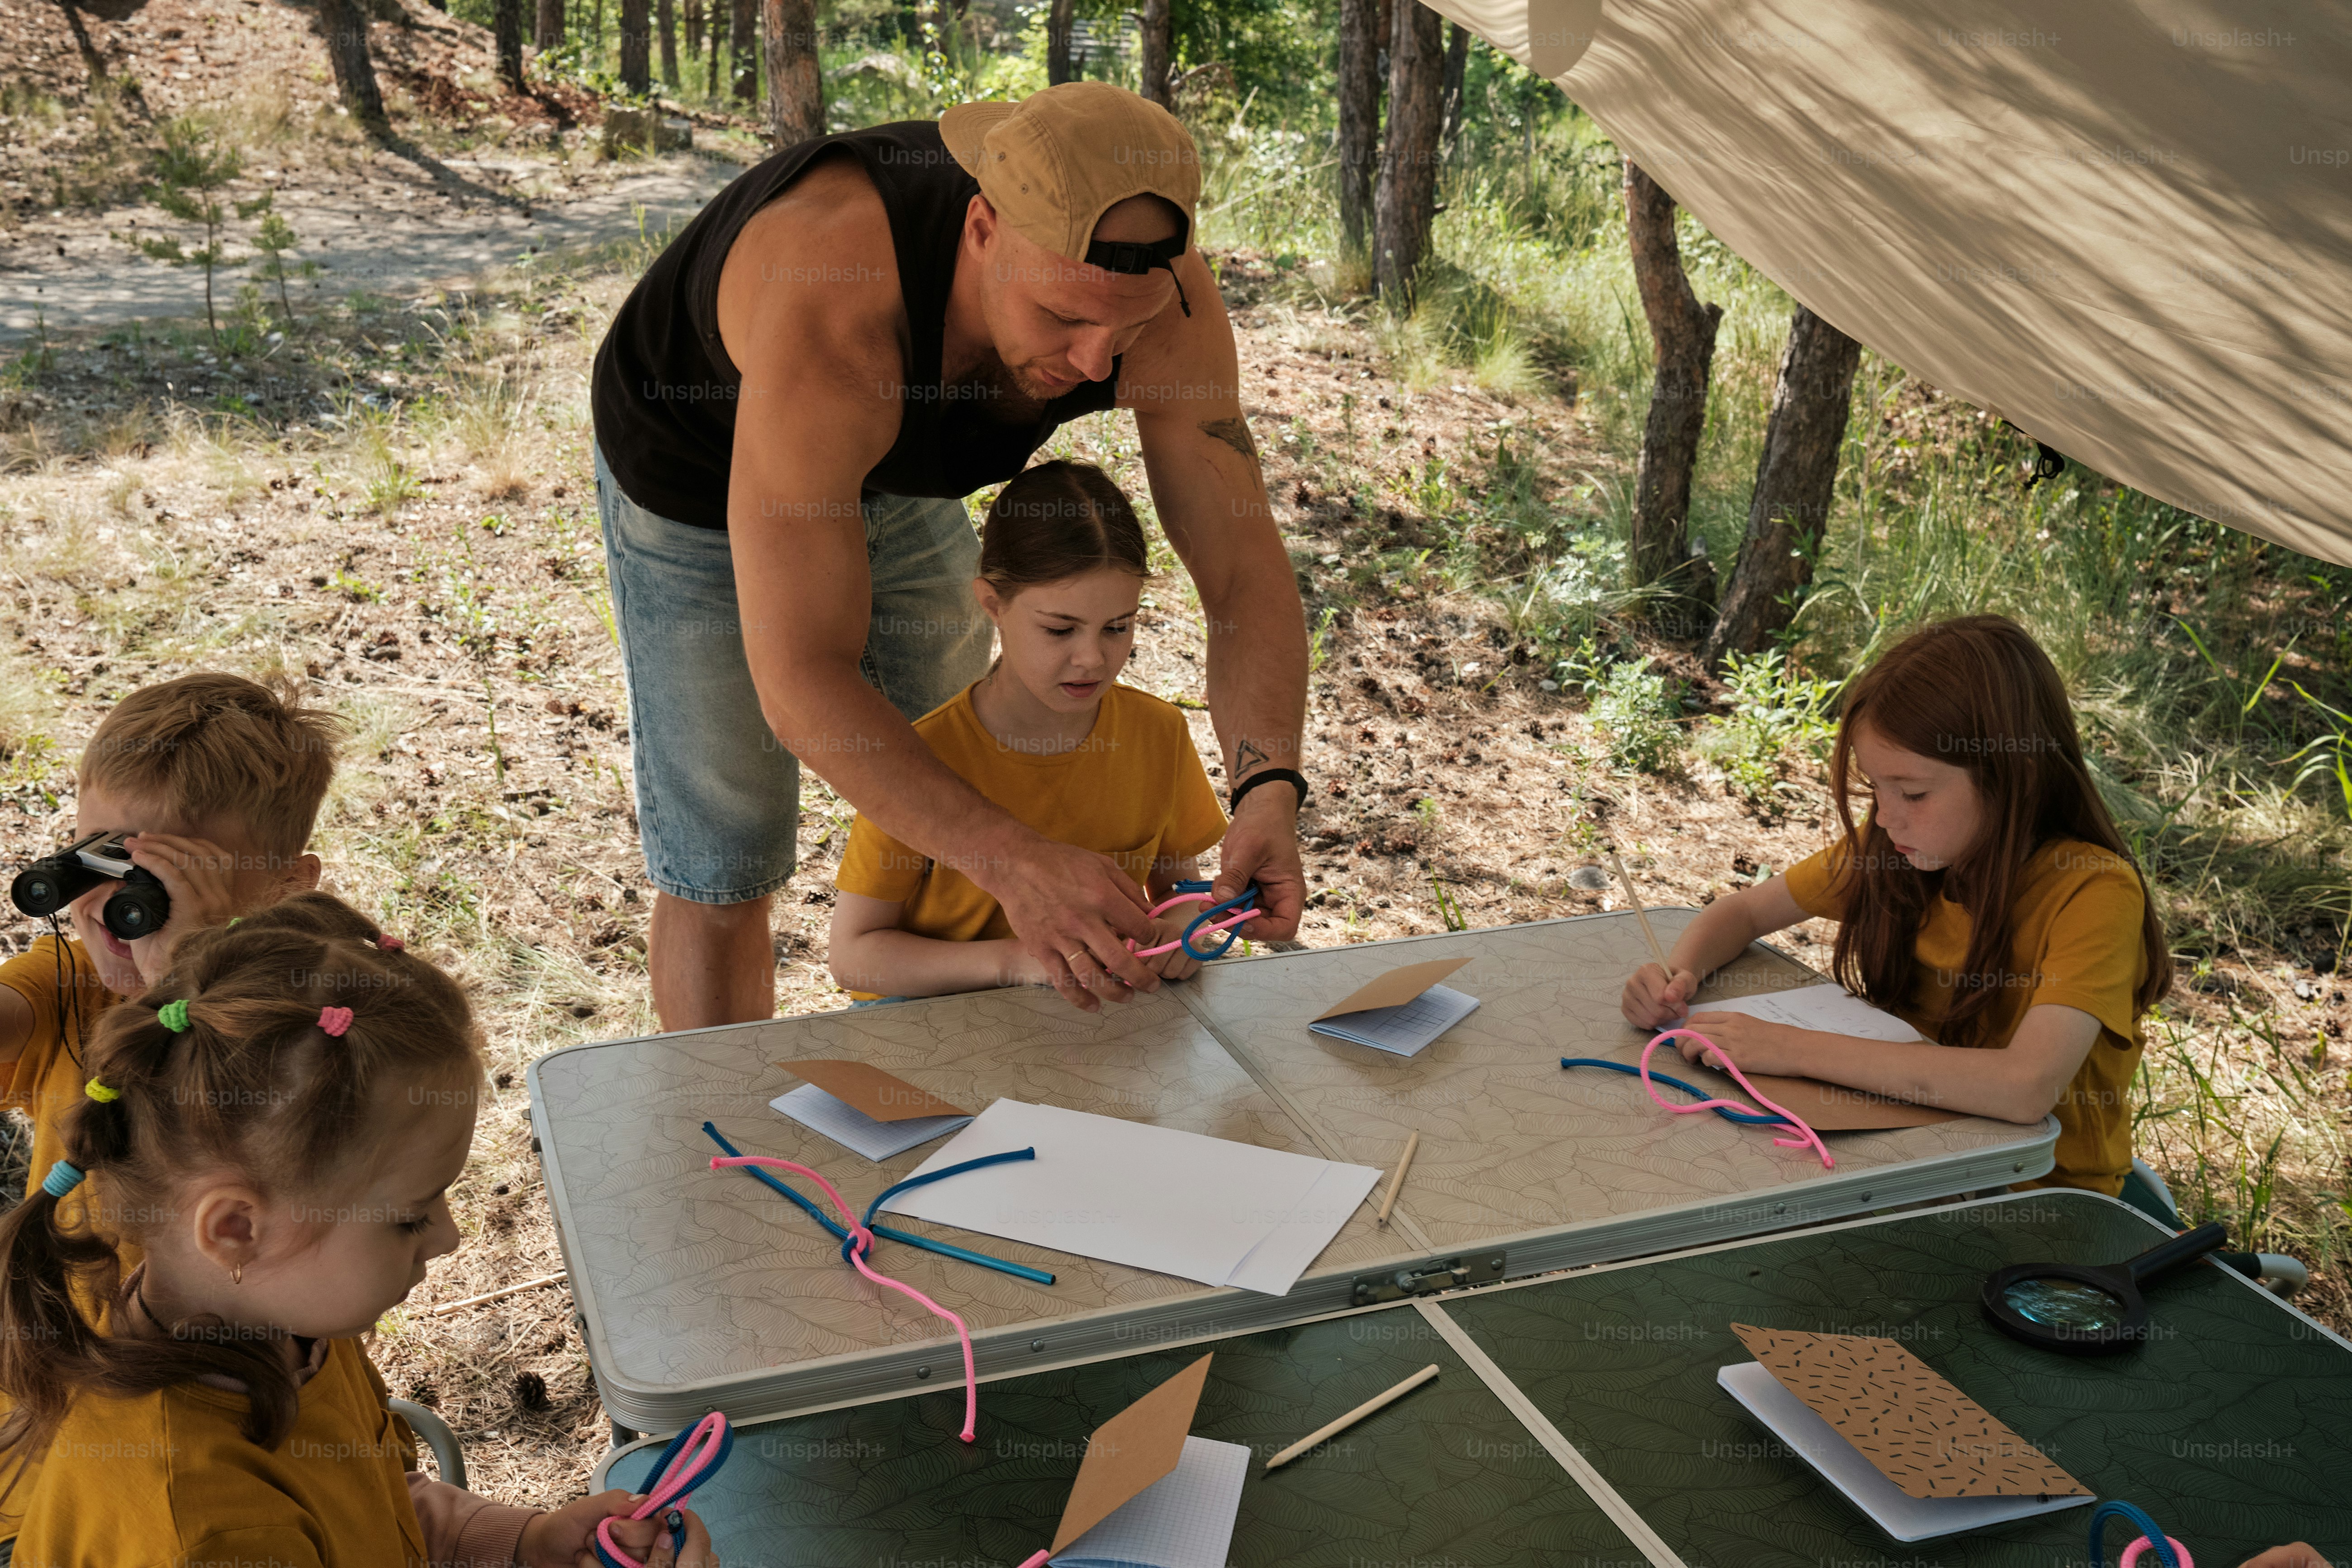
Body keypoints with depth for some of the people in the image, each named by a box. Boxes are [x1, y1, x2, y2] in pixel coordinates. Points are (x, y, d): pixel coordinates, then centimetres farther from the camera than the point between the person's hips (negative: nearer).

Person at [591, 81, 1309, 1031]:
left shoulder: (1156, 288, -32)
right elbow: (800, 685, -47)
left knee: (943, 824, 14)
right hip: (697, 481, -4)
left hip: (901, 481, 5)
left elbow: (1246, 570, -27)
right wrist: (1016, 863, -57)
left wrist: (1269, 790, -44)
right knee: (721, 867, 1)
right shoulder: (834, 318, -47)